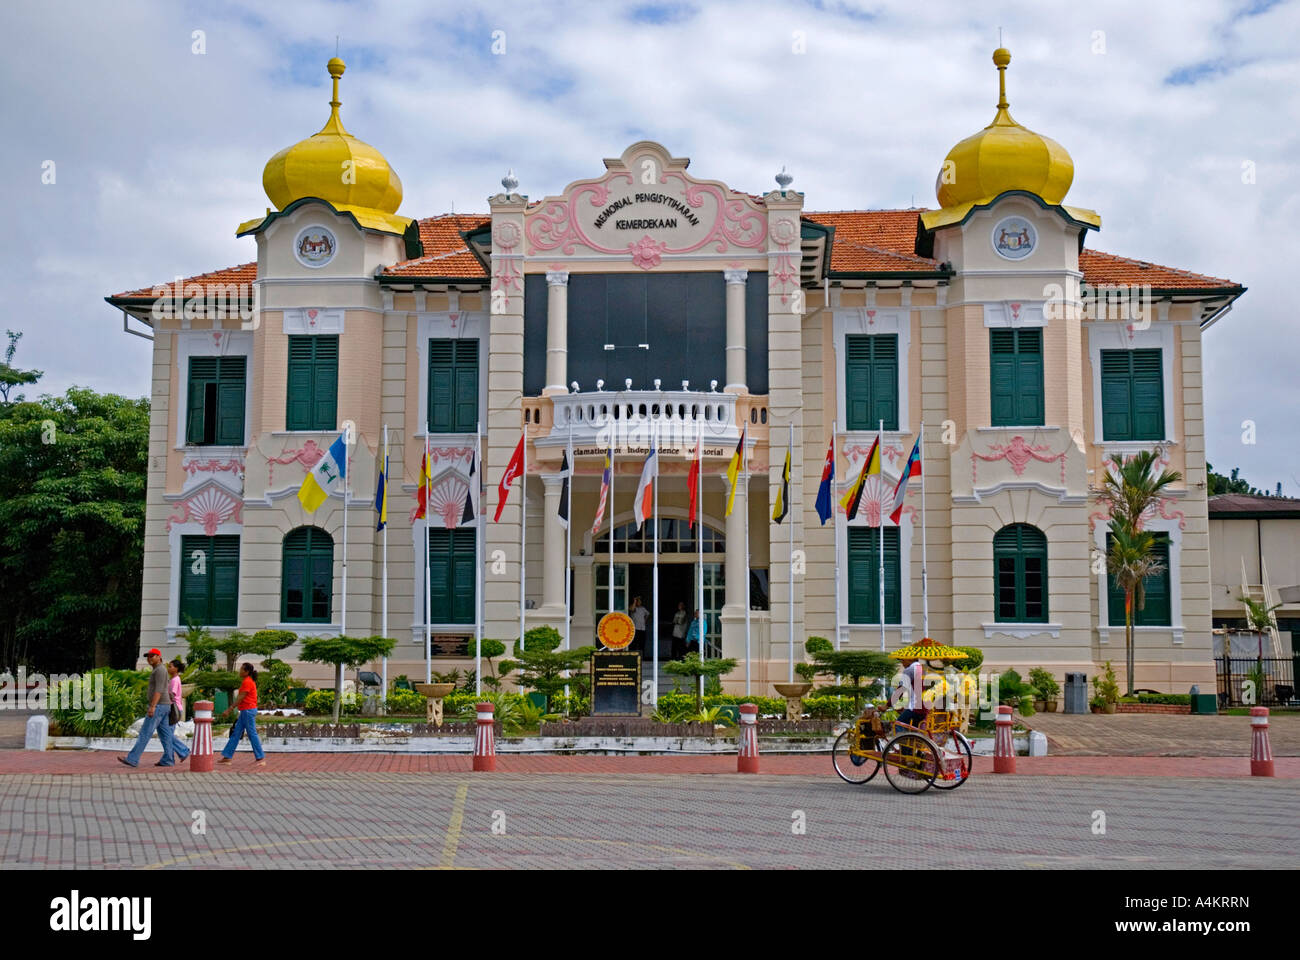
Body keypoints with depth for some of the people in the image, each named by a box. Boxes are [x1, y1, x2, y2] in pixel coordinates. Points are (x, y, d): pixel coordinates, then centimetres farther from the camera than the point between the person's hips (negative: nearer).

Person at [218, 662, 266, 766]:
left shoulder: (247, 682, -15)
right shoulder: (249, 681, 16)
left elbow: (240, 698, -18)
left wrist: (229, 709, -16)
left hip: (248, 710, -10)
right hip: (245, 711, 10)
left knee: (252, 734, -7)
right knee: (236, 733, 11)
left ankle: (261, 758, -4)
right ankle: (227, 756, 14)